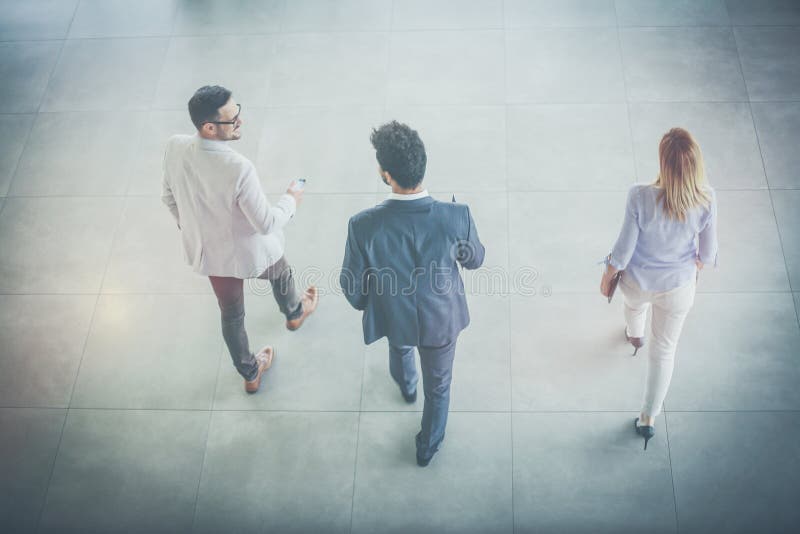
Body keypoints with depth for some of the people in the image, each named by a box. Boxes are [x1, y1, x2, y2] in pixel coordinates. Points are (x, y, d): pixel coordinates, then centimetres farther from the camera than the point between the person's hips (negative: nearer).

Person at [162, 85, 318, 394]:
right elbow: (266, 223, -26)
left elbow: (169, 197, -3)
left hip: (208, 251, 4)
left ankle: (250, 374, 49)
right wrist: (291, 200, -6)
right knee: (280, 273, 33)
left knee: (231, 314, 26)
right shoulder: (238, 169, -39)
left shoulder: (175, 148, -22)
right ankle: (294, 313, 65)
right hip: (248, 252, -4)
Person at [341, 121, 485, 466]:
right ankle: (427, 447, 53)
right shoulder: (456, 217, -33)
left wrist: (362, 303, 6)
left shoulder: (363, 226, -35)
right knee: (438, 385, 28)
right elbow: (474, 260, -11)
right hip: (442, 320, -1)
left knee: (400, 348, 39)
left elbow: (353, 287, -17)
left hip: (394, 317, 1)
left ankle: (406, 386, 73)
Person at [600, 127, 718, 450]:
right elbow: (707, 252, -10)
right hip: (678, 286, 0)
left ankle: (634, 335, 73)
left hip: (638, 281, 0)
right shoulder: (706, 200, -26)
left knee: (635, 305, 37)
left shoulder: (641, 197, -34)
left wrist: (608, 276, -1)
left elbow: (624, 250, -21)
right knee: (665, 349, 19)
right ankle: (649, 419, 32)